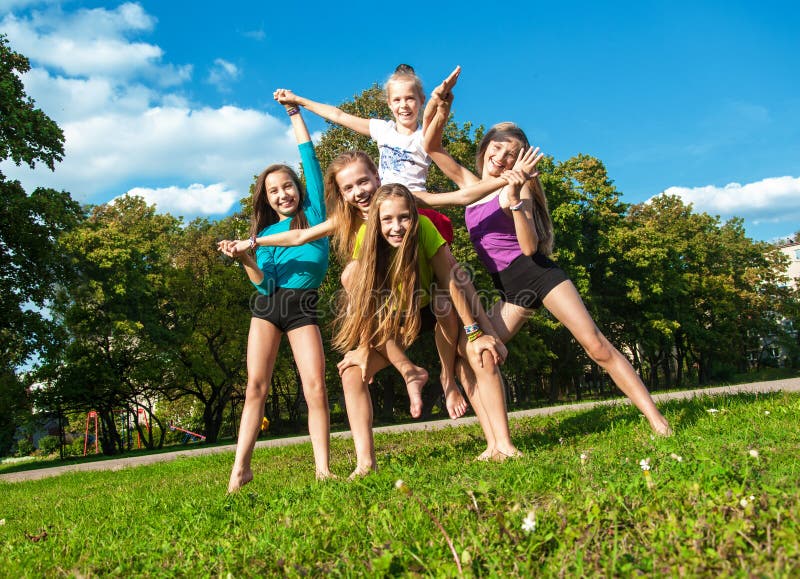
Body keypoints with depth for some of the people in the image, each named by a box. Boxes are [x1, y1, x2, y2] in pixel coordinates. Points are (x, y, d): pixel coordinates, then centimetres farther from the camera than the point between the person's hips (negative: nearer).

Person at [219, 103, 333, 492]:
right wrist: (243, 259, -16)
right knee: (255, 387, -3)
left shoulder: (314, 213, 9)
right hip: (267, 306, 2)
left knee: (315, 387, -13)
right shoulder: (264, 232, 13)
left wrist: (294, 112, 13)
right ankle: (240, 468, 0)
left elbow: (309, 158, 8)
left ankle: (322, 468, -9)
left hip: (303, 306, -2)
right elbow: (263, 282, 2)